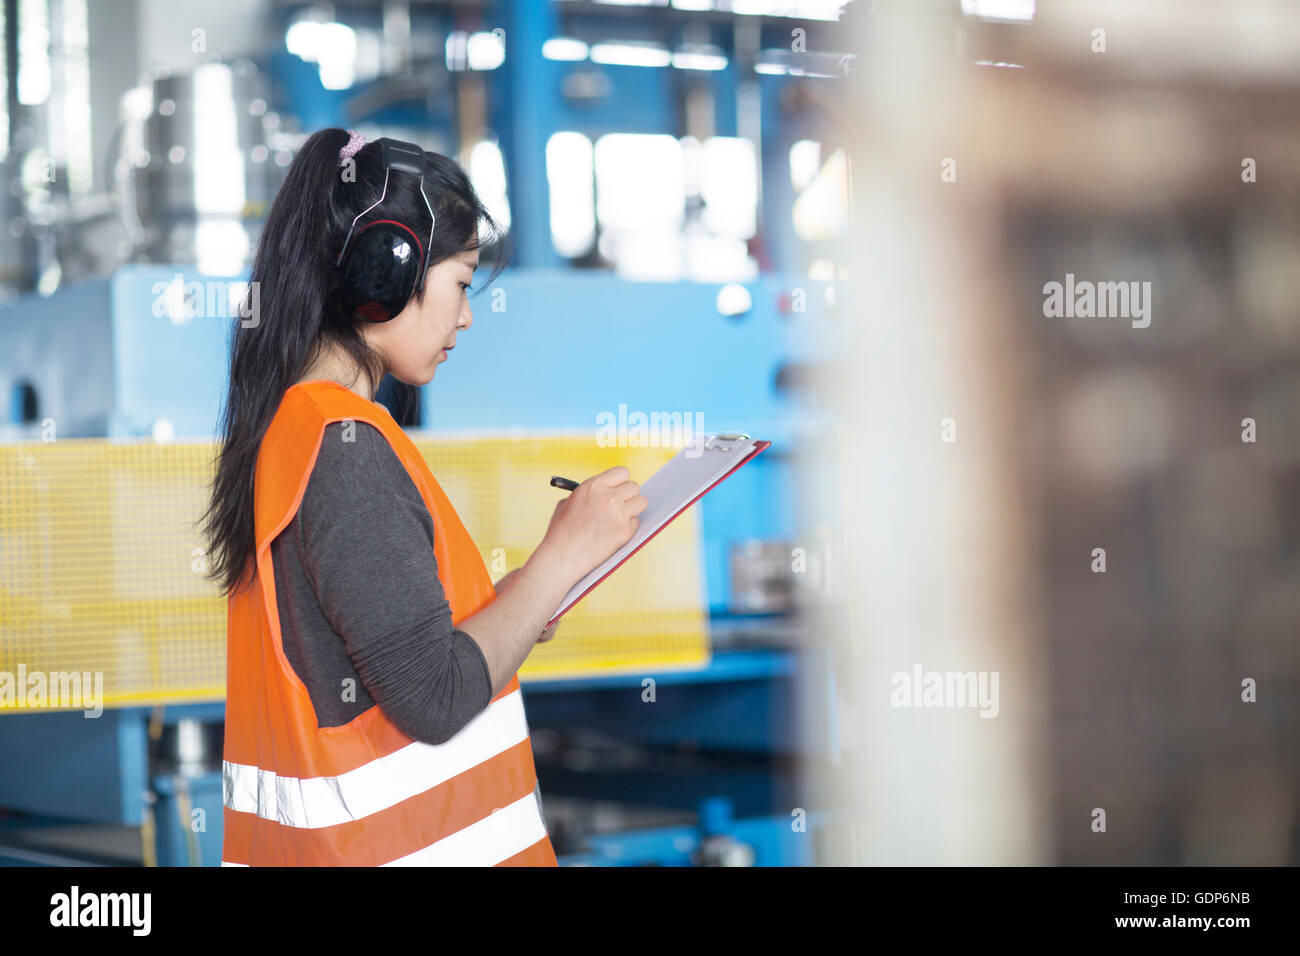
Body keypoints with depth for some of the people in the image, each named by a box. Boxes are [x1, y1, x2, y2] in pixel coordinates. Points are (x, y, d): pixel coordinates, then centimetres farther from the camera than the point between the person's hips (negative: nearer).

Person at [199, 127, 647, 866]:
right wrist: (562, 556, -13)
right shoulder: (346, 446, -19)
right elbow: (437, 697, -22)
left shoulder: (289, 424, 9)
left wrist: (509, 611, 8)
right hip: (390, 844, -9)